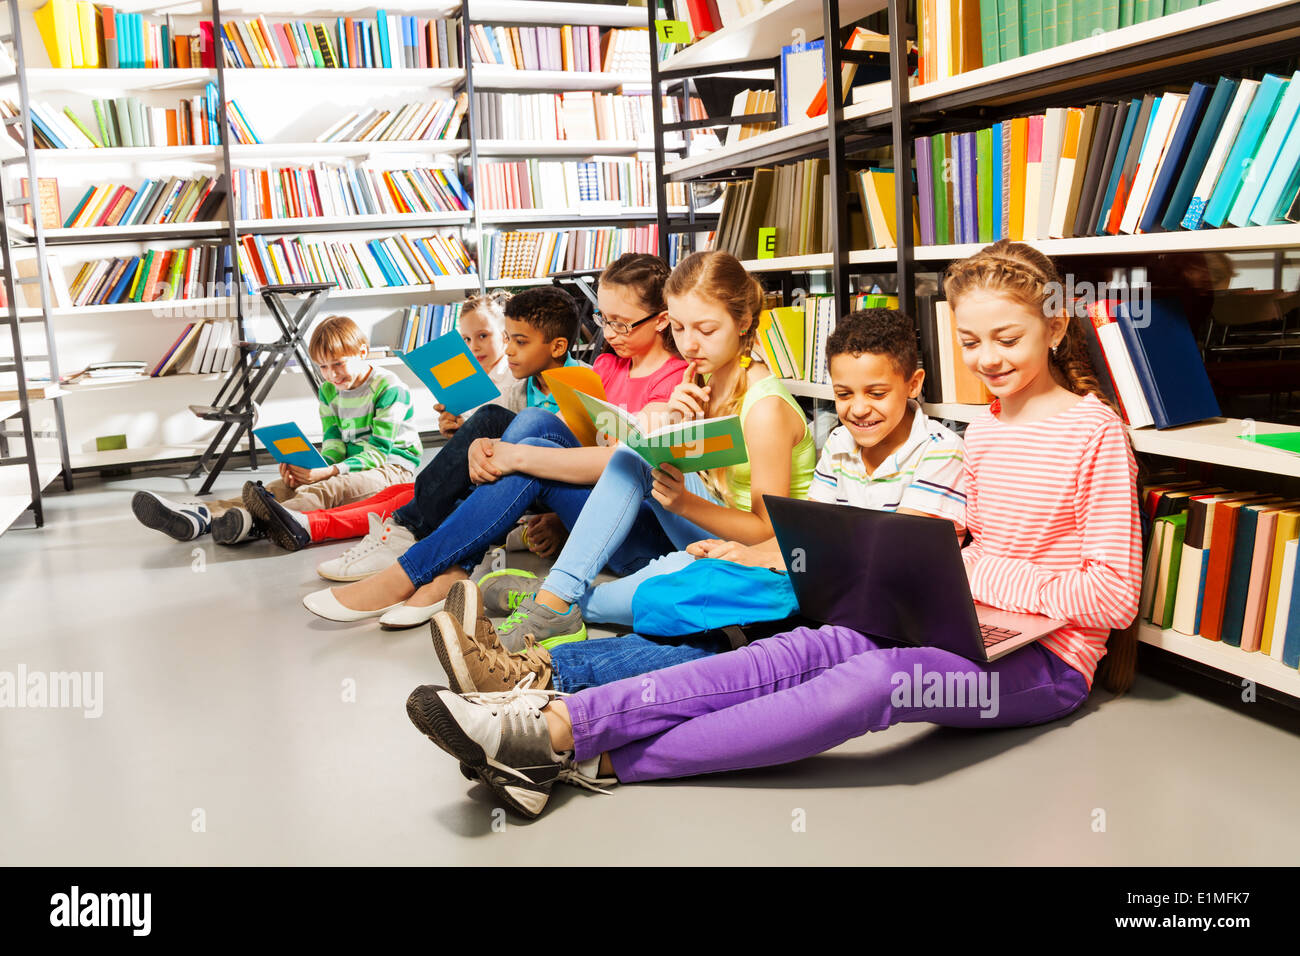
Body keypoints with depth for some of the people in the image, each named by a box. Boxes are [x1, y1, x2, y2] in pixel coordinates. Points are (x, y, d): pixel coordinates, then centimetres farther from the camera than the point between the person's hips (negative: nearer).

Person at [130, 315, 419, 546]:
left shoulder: (389, 388, -13)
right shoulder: (328, 391, 11)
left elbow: (378, 451, -19)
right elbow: (333, 442, 7)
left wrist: (329, 472, -32)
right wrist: (318, 465, -18)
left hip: (391, 467, -7)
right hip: (348, 463, 7)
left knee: (323, 490, -37)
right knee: (285, 484, -19)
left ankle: (254, 523, -64)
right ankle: (202, 513, -41)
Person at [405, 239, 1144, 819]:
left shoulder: (1096, 431, -7)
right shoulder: (984, 430, 15)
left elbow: (1115, 595, -10)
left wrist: (984, 575, -18)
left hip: (1046, 662, -6)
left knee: (878, 678, -37)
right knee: (803, 650, -24)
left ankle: (606, 761, -38)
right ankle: (555, 722, -37)